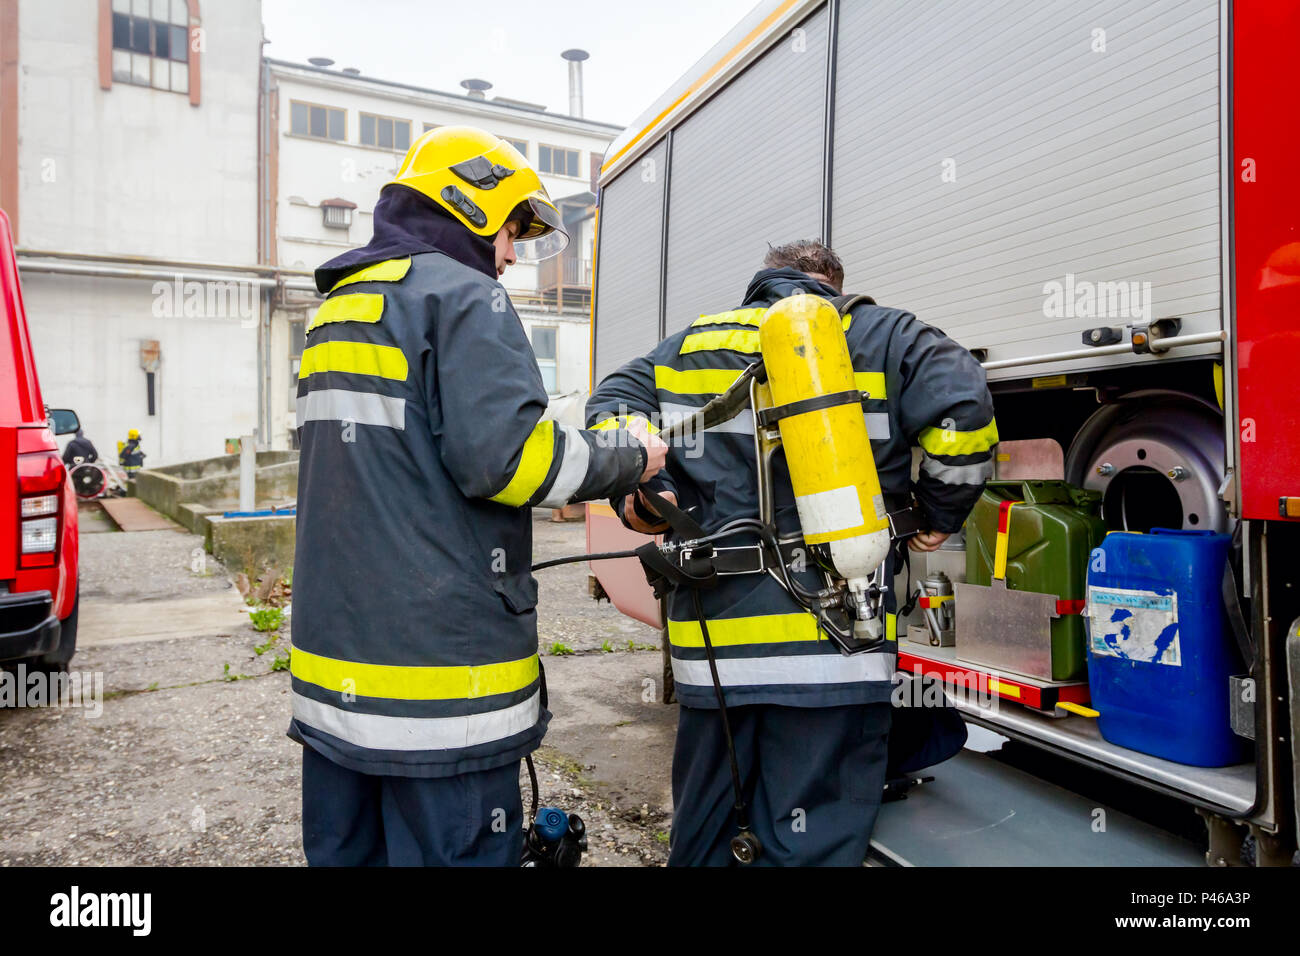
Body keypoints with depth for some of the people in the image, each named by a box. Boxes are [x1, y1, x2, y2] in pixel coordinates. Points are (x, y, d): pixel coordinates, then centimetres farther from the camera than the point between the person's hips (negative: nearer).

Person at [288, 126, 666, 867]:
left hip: (336, 659, 9)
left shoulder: (337, 308, 19)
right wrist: (627, 460, -5)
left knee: (345, 849, 19)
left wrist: (557, 486, 18)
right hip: (440, 666, -9)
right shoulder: (463, 295, -9)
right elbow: (502, 455, -21)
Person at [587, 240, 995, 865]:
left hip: (712, 640, 3)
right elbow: (963, 411, -7)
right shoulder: (885, 337, 7)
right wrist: (939, 517, 5)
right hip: (833, 649, -3)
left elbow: (611, 409, 5)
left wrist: (634, 497, 2)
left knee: (700, 833, 20)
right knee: (812, 843, 9)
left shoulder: (690, 344, 16)